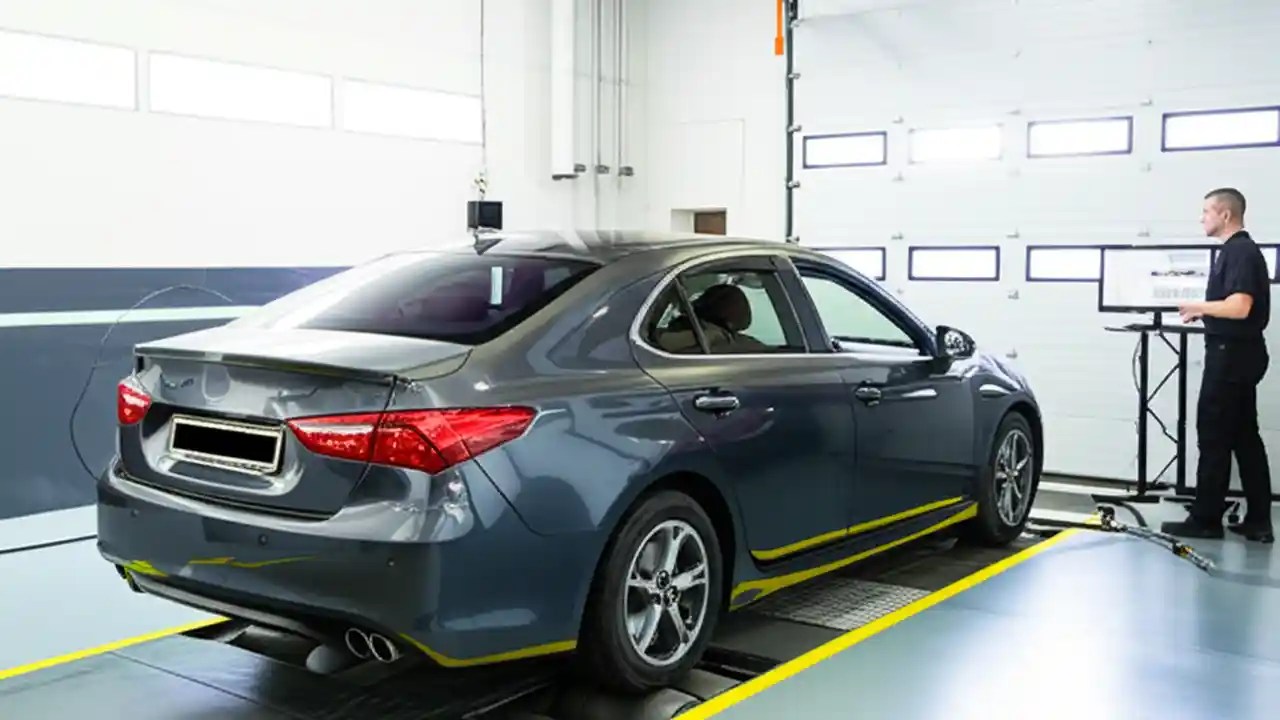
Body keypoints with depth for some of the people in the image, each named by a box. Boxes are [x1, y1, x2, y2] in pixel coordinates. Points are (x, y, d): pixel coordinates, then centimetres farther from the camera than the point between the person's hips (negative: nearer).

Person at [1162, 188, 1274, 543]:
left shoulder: (1239, 251, -15)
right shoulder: (1241, 250, 16)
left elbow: (1239, 307, -25)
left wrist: (1198, 306, -11)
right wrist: (1204, 312, 12)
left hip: (1231, 353, -10)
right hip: (1239, 353, 10)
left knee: (1214, 436, -4)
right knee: (1244, 436, 10)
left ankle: (1206, 518, 2)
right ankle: (1258, 520, 13)